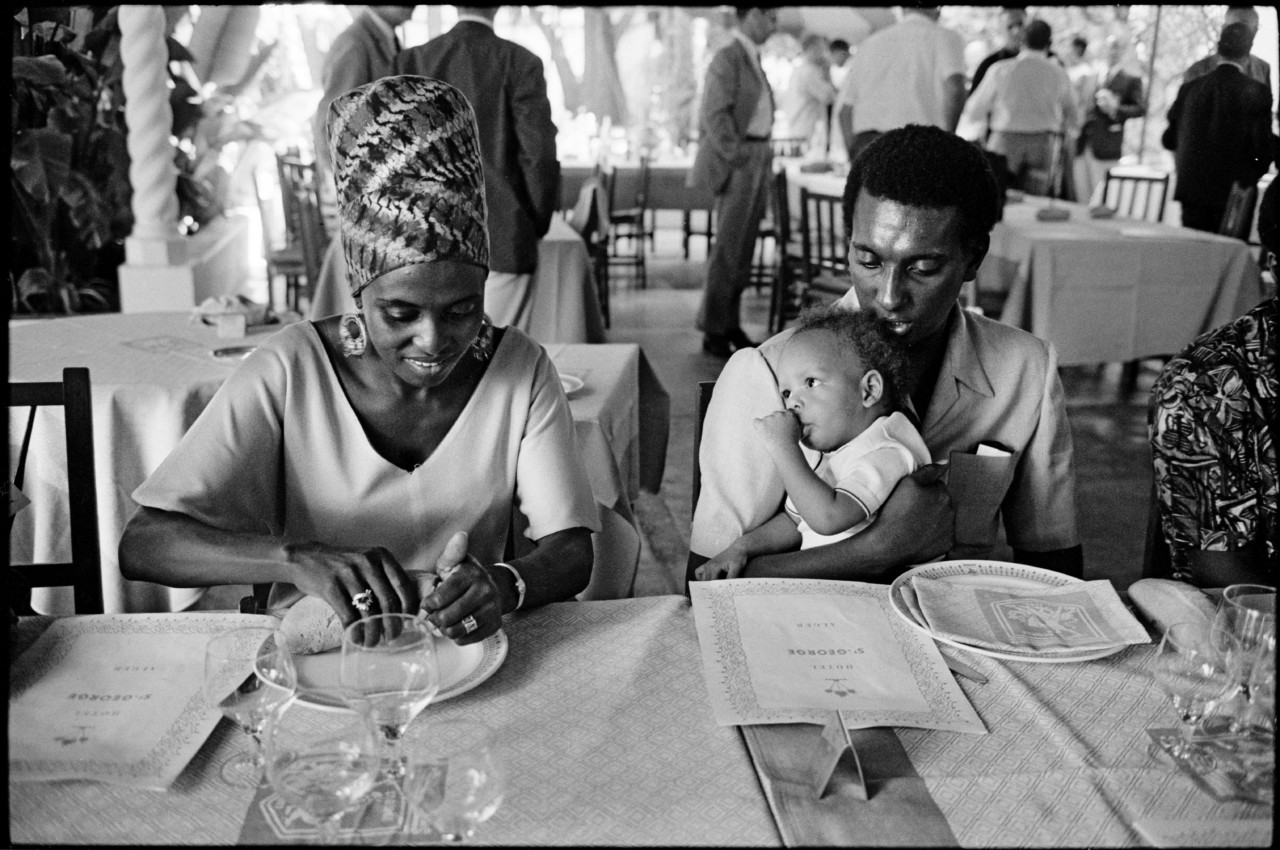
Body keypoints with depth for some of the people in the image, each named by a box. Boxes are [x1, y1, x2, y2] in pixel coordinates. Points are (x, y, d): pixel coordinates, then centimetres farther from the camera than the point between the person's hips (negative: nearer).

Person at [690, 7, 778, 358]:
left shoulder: (753, 58, 17)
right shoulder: (728, 57, -10)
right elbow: (714, 114, -16)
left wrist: (764, 158, 14)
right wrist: (736, 157, -17)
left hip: (758, 160, 9)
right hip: (737, 162, -9)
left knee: (744, 250, 10)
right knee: (728, 249, -6)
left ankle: (730, 323, 18)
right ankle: (713, 331, 1)